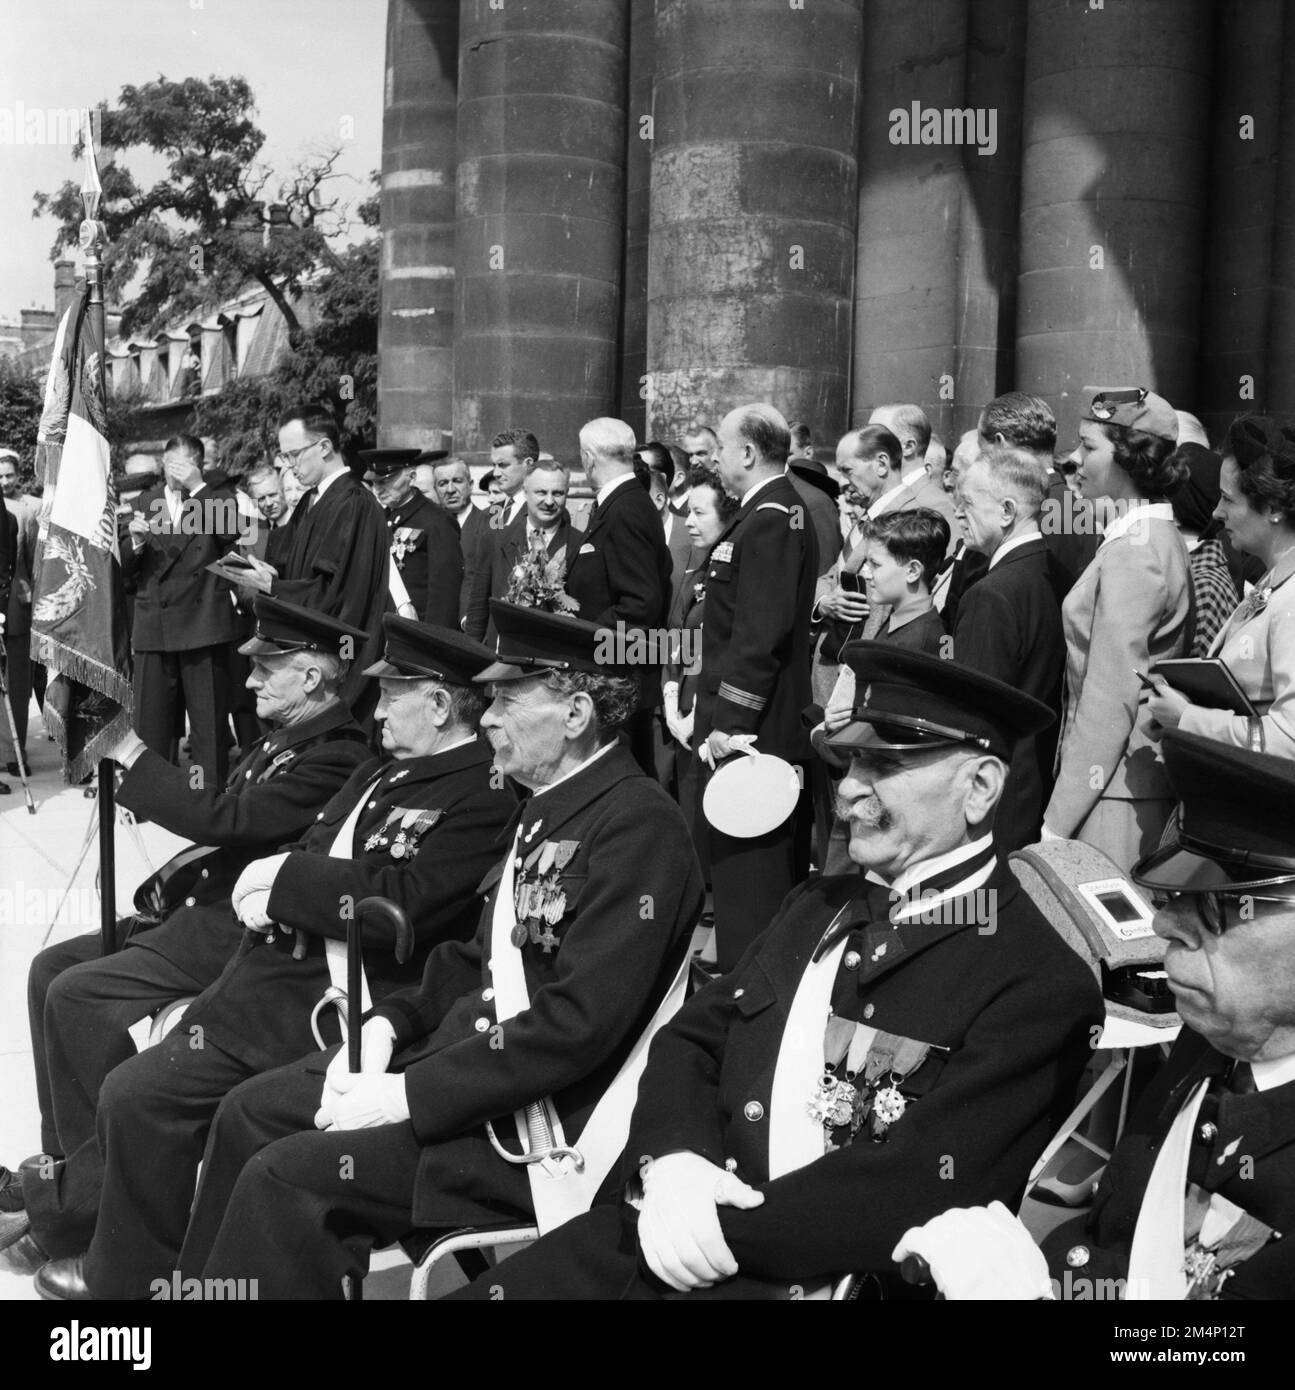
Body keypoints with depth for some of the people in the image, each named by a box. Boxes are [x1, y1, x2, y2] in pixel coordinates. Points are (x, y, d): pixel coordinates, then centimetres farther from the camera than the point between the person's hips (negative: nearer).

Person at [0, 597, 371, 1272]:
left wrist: (137, 761, -13)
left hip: (244, 932, -10)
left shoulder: (337, 757, -18)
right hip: (203, 907, 10)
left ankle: (85, 1192, -1)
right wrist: (170, 884, 3)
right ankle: (64, 1159, 11)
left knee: (78, 994, -17)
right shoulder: (281, 739, 13)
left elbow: (224, 818, -24)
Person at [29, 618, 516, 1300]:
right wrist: (268, 888, -5)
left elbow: (398, 905, -23)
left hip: (335, 1000, -9)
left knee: (139, 1092, -11)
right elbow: (313, 845, 18)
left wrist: (284, 877, -12)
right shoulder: (385, 770, 15)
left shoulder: (485, 796, -15)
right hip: (282, 958, 9)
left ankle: (126, 1274, 9)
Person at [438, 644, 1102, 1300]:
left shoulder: (1040, 982, -9)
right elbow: (690, 1038, 13)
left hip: (817, 1275, -6)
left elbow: (925, 1186, -17)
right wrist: (671, 1161, -8)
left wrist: (728, 1229, -15)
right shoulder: (817, 907, 15)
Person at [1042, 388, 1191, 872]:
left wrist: (1058, 819, -18)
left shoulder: (1131, 554, -17)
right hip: (1147, 779, 9)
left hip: (1116, 787, -9)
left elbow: (1110, 700, -20)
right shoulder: (1159, 536, 12)